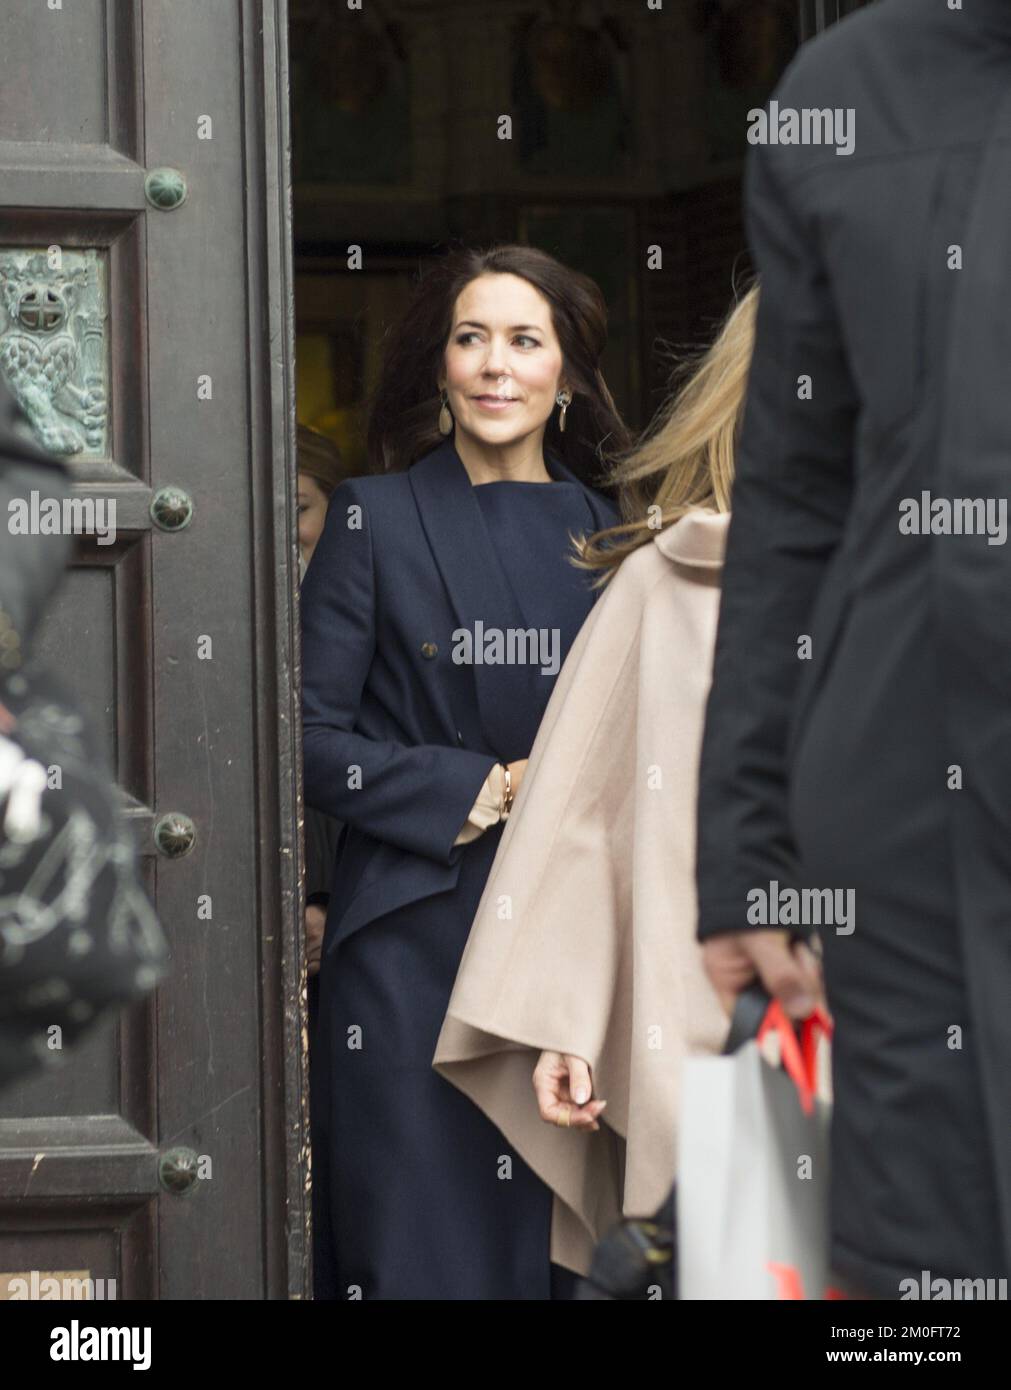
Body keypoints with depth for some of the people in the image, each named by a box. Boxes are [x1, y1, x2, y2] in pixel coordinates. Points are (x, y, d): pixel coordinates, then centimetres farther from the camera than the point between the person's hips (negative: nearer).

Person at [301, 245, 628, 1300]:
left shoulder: (605, 533, 12)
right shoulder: (374, 518, 1)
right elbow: (312, 739, -4)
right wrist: (481, 791, -11)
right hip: (416, 941, -3)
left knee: (559, 1249, 4)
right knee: (422, 1252, -3)